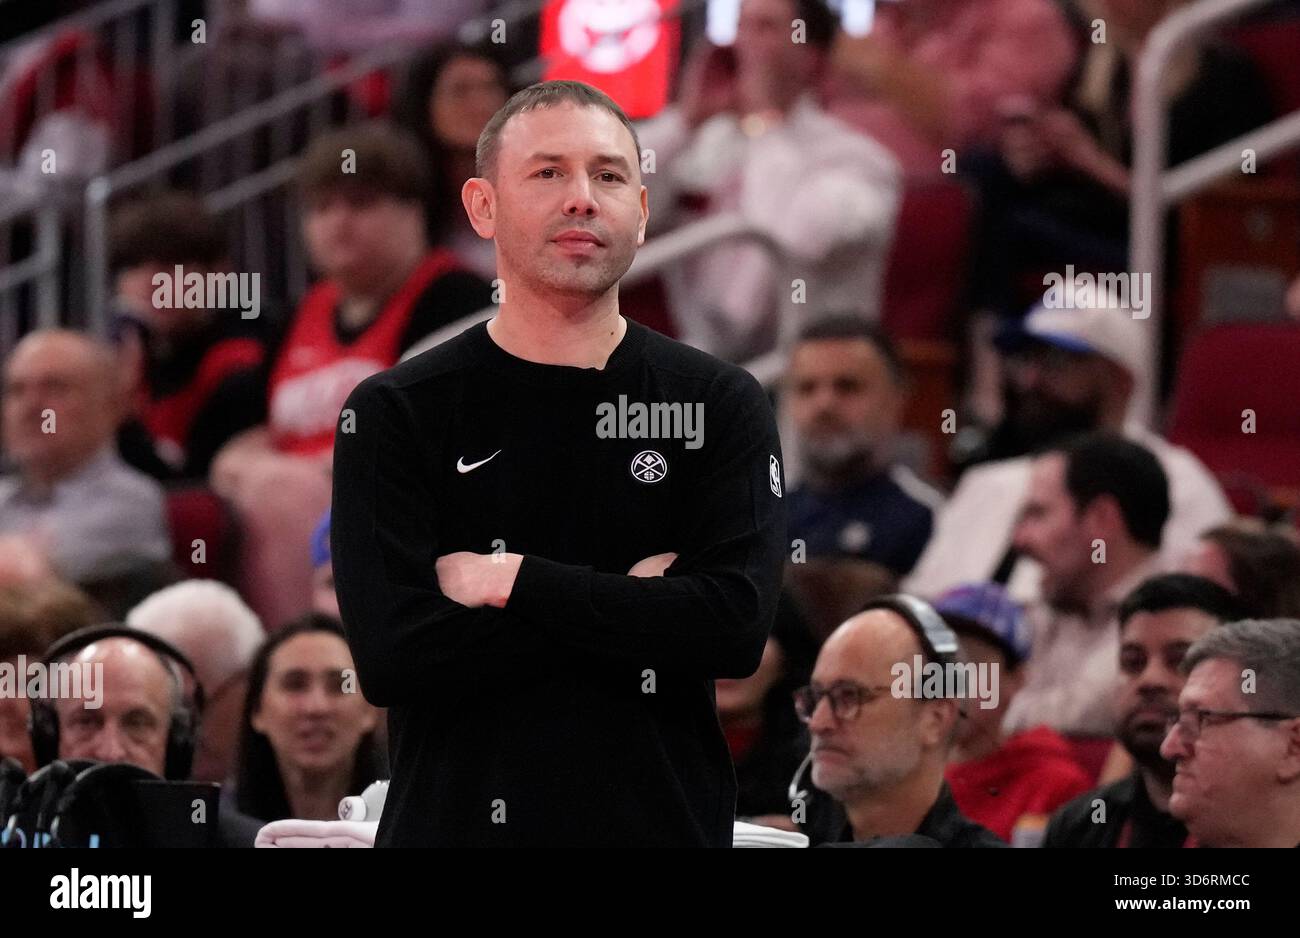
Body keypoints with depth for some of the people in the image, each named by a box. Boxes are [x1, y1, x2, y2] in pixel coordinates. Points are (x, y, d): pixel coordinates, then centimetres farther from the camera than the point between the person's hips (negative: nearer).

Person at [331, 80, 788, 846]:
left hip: (668, 820, 1)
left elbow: (737, 625, -12)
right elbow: (391, 653, -13)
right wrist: (631, 603, -12)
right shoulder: (397, 414, 0)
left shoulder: (721, 404, 3)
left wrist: (510, 581, -12)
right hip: (456, 820, -1)